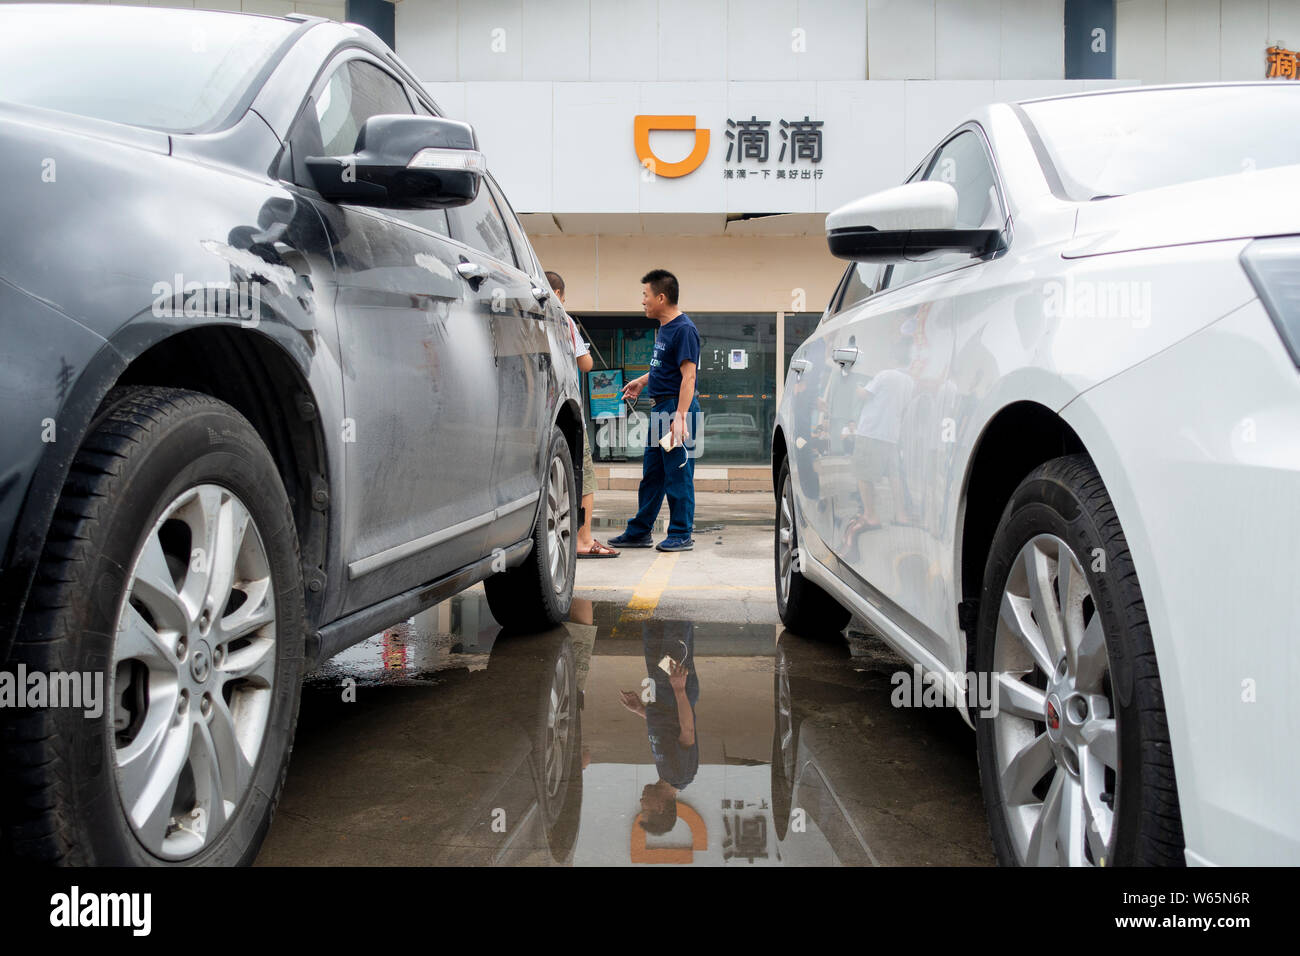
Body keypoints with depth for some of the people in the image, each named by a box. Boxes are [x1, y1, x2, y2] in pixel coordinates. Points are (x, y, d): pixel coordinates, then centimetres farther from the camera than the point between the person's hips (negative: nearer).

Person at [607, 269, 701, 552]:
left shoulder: (684, 329, -15)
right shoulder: (664, 327, 15)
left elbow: (688, 375, -21)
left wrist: (680, 417, -27)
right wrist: (642, 381, 29)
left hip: (677, 407, -10)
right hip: (660, 407, 10)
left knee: (679, 475, -2)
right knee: (651, 474, 14)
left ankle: (682, 535, 8)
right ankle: (639, 532, 23)